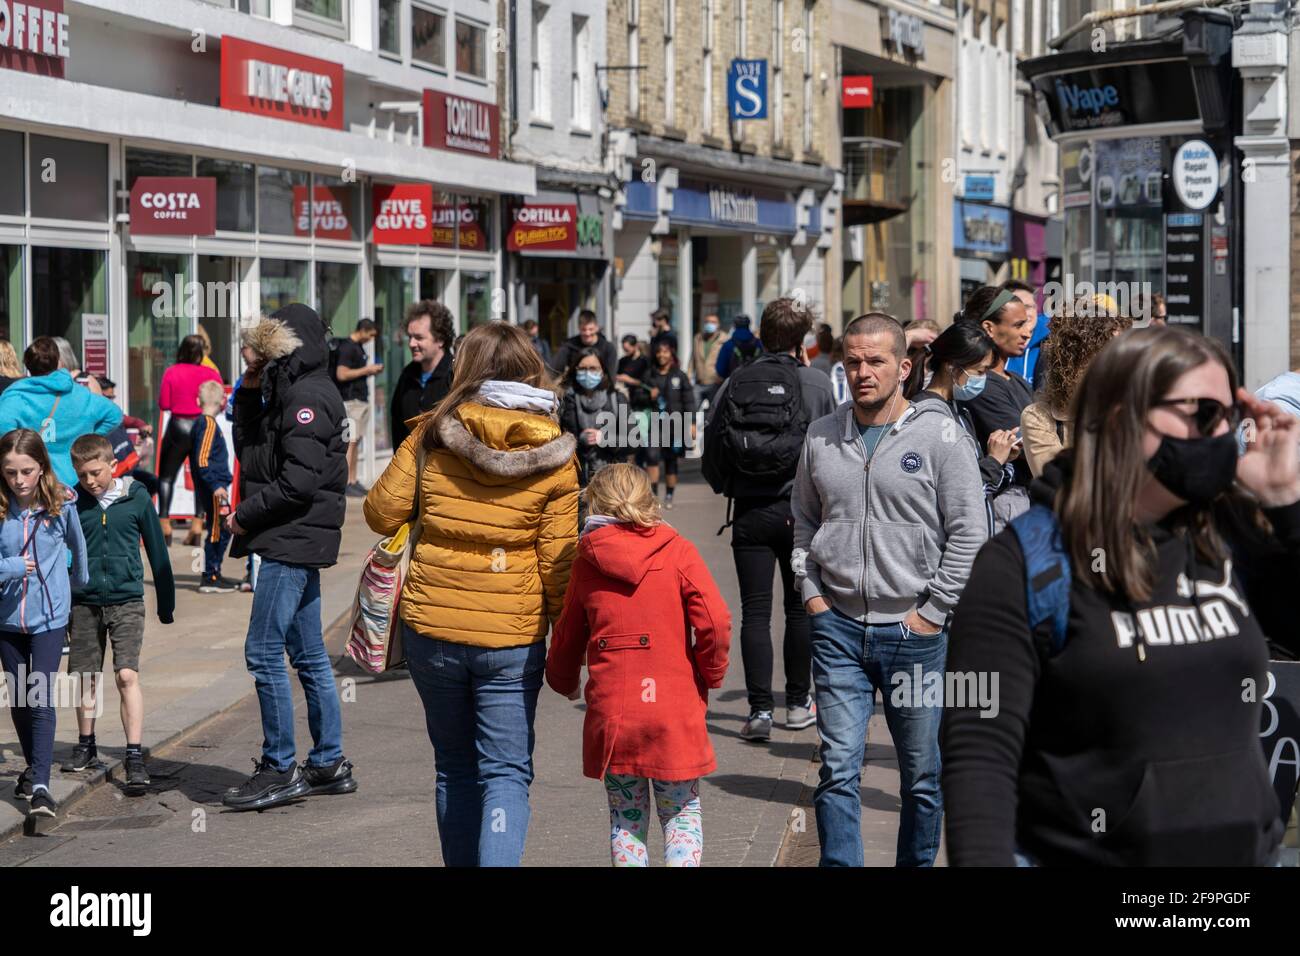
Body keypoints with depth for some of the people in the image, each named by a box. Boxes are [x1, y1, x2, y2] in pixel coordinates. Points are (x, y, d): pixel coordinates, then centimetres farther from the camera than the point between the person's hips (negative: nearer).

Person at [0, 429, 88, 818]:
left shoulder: (61, 504, -5)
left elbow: (77, 545, 14)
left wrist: (80, 581, 26)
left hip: (49, 615, -2)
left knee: (41, 700, -12)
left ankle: (41, 785, -16)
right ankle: (33, 768, 34)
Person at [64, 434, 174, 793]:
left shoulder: (136, 498, -3)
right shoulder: (72, 503, -1)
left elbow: (157, 551, 5)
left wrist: (166, 602, 9)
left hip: (127, 601, -2)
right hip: (84, 602, 2)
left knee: (127, 675, -12)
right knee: (86, 678, 11)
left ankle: (135, 757, -13)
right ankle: (86, 746, 30)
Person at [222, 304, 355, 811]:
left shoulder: (308, 395, -15)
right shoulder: (290, 392, 16)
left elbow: (299, 480, -23)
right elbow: (249, 451, 19)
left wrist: (245, 515, -13)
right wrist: (249, 393, 8)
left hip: (294, 541, -10)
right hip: (298, 541, 10)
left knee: (263, 652, -9)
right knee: (308, 655, 13)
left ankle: (280, 769, -4)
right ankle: (329, 764, 18)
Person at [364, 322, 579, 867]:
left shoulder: (434, 434, -3)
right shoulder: (555, 457, -5)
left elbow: (381, 513, 0)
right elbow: (557, 563, -5)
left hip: (431, 628, 2)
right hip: (513, 638, -1)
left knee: (455, 769, 17)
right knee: (506, 773, 2)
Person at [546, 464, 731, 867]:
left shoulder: (587, 561, 4)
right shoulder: (678, 551, -1)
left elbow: (568, 635, 14)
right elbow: (715, 621, -12)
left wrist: (564, 683, 34)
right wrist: (710, 675, 4)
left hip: (610, 709, 1)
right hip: (675, 708, -1)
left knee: (626, 815, 14)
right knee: (682, 811, 12)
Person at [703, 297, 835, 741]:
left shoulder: (735, 384, -1)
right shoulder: (816, 383, -5)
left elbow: (711, 444, 1)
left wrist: (727, 488, 18)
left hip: (749, 512, 1)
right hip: (801, 510, -1)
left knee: (754, 611, 2)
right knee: (800, 606, 12)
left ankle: (760, 709, -4)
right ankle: (798, 702, 18)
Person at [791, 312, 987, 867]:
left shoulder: (940, 436, -5)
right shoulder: (822, 437, 7)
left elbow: (969, 532, -5)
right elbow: (804, 520, 19)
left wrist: (932, 612, -8)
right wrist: (812, 592, 7)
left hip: (915, 632, -2)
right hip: (838, 627, 2)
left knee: (922, 774, 7)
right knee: (839, 768, -1)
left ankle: (918, 864, 22)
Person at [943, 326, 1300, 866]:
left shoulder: (1234, 538, 3)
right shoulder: (1025, 563, -12)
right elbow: (981, 750, -16)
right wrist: (984, 860, -28)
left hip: (1244, 851, 5)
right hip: (1077, 855, -5)